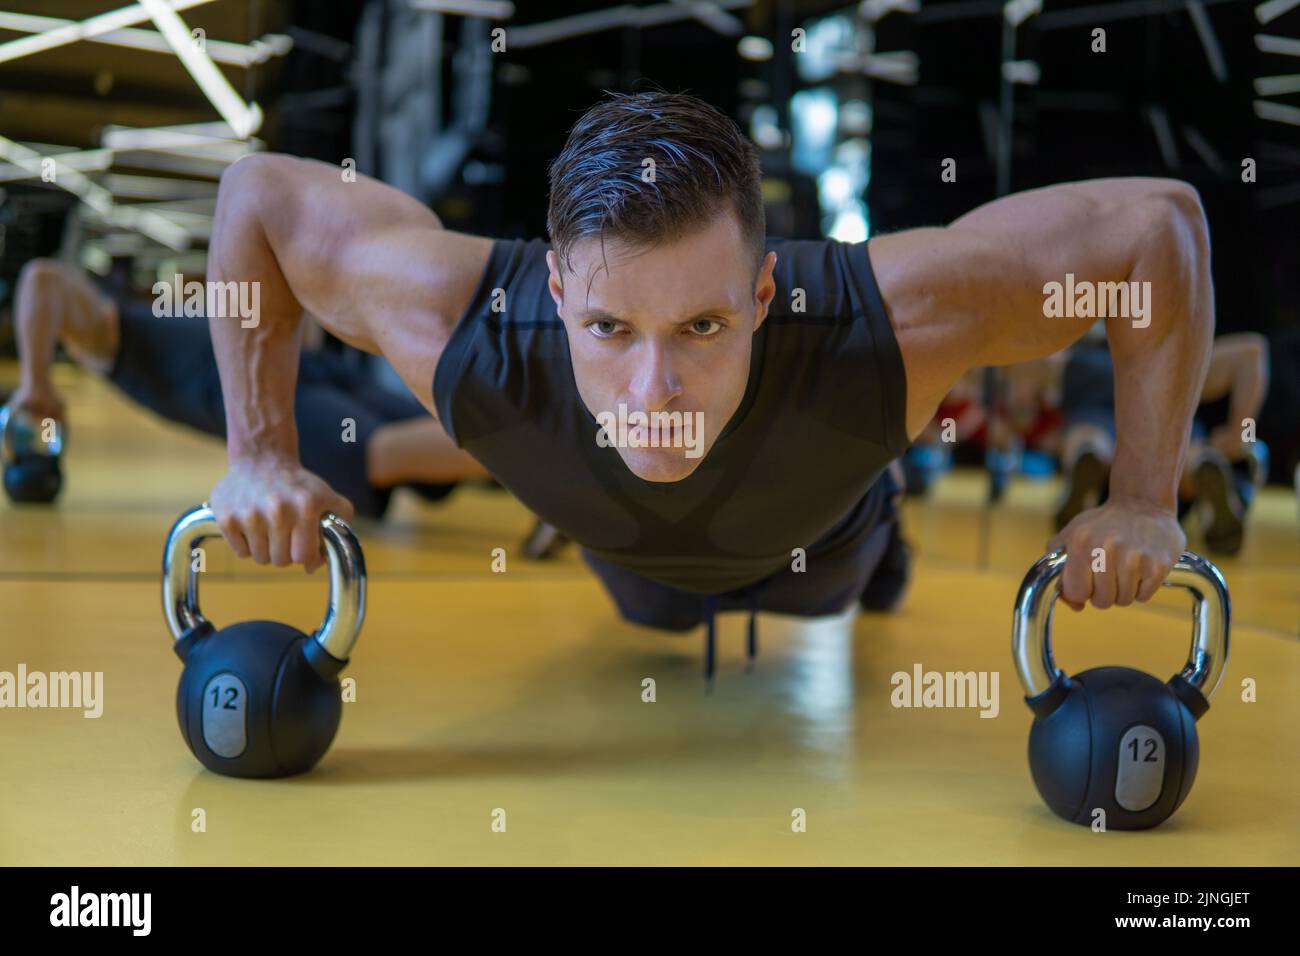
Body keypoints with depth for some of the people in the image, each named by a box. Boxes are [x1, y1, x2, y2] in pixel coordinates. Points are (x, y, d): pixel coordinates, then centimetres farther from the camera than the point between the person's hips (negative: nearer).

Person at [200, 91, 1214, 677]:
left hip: (811, 537, 0)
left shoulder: (887, 329, -51)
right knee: (657, 622, 37)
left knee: (819, 605, 37)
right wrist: (261, 452, -30)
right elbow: (260, 190, -30)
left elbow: (1157, 218, -38)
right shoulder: (465, 337, -48)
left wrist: (1143, 502, -38)